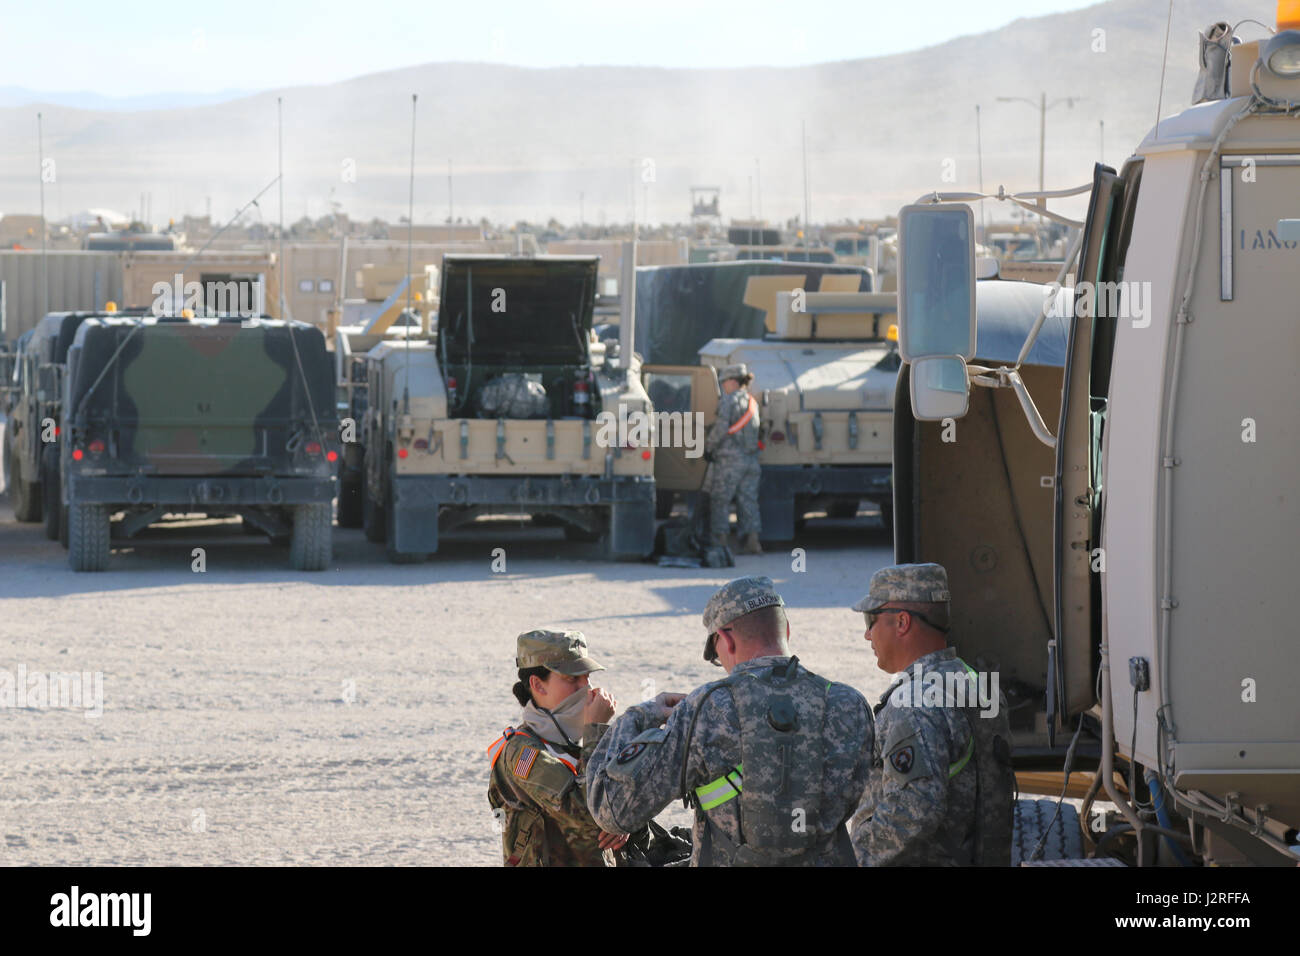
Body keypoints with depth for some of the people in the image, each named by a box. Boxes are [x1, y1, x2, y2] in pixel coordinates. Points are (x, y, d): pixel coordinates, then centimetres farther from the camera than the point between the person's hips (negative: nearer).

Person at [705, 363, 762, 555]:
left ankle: (719, 539, 1)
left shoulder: (727, 401, -7)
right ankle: (751, 539, 0)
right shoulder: (752, 402, 15)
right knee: (748, 500, 7)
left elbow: (721, 429, -16)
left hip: (729, 458, -7)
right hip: (752, 459, 7)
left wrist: (708, 447, -2)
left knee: (720, 500, 2)